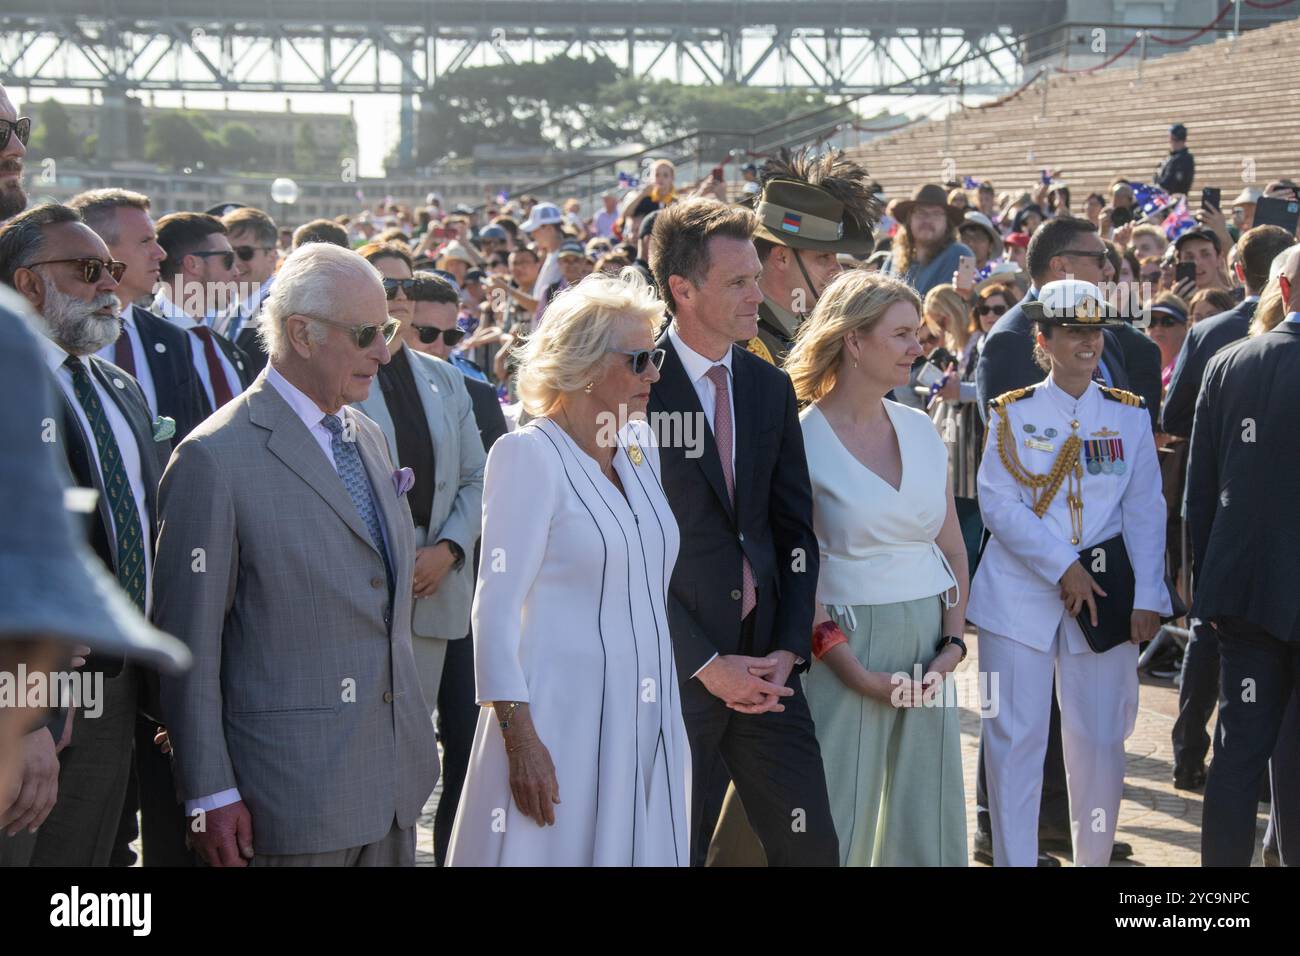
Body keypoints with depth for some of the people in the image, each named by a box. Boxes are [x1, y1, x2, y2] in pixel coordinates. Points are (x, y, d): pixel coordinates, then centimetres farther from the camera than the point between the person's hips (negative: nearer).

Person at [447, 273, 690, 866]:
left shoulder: (640, 448, 11)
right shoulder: (528, 454, -10)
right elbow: (497, 607, -14)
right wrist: (520, 737, -20)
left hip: (646, 722, 7)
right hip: (562, 721, -7)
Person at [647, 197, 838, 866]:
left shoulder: (771, 388, 10)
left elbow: (796, 530, 11)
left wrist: (791, 647, -1)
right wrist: (704, 662, -13)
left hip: (766, 667, 5)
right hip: (675, 669, -5)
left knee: (811, 844, 4)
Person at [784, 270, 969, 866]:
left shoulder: (921, 430, 8)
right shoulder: (803, 440, -9)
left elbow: (953, 552, 13)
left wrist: (952, 646, -1)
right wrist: (854, 672, -14)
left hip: (928, 647, 5)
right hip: (849, 646, -5)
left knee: (926, 824, 10)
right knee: (834, 823, 1)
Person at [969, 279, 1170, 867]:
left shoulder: (1129, 415, 7)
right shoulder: (1013, 413, 2)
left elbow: (1145, 511, 4)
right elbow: (997, 504, -6)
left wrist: (1148, 597, -5)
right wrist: (1062, 566, -15)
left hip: (1105, 594, 2)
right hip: (1020, 593, -2)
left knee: (1100, 740, 5)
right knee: (1015, 737, -1)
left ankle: (1094, 858, 20)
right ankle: (1013, 860, 7)